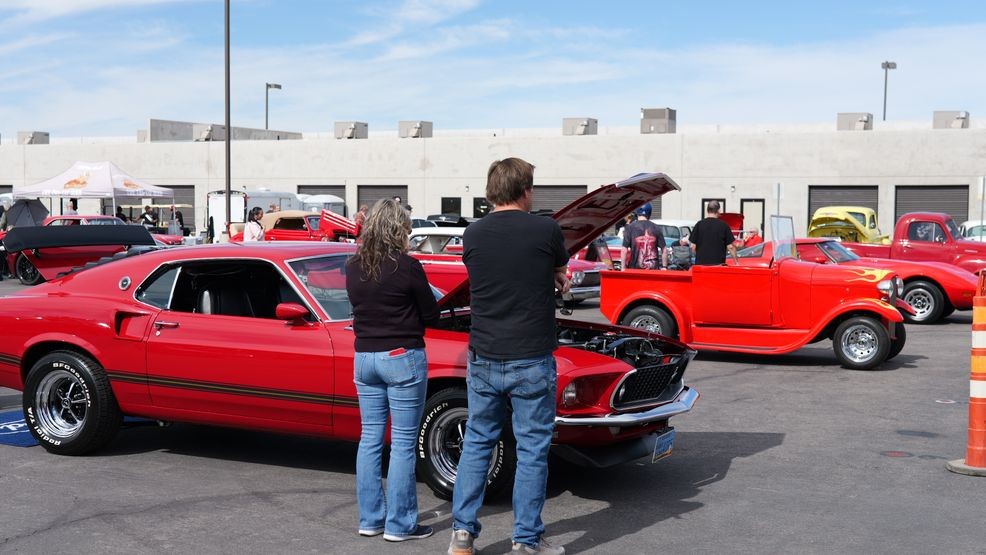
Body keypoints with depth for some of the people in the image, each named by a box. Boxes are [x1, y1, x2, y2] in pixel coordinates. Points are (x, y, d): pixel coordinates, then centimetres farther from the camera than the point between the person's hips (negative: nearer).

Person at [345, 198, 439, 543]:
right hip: (403, 358, -6)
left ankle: (370, 519, 18)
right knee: (403, 443, 1)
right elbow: (431, 316, -4)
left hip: (364, 358, 6)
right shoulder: (407, 266, -13)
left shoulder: (353, 268, 4)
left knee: (370, 438, 12)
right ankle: (399, 525, 6)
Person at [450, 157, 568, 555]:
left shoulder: (472, 235, 1)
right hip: (531, 362, -3)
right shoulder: (546, 230, -8)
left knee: (476, 443, 16)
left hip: (483, 361, 3)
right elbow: (562, 275, 12)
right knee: (532, 450, 7)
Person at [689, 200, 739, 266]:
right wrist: (736, 261, 9)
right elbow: (730, 247, -2)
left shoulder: (699, 225, 0)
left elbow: (693, 246, 1)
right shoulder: (724, 225, -2)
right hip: (718, 263, -1)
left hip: (701, 263, 1)